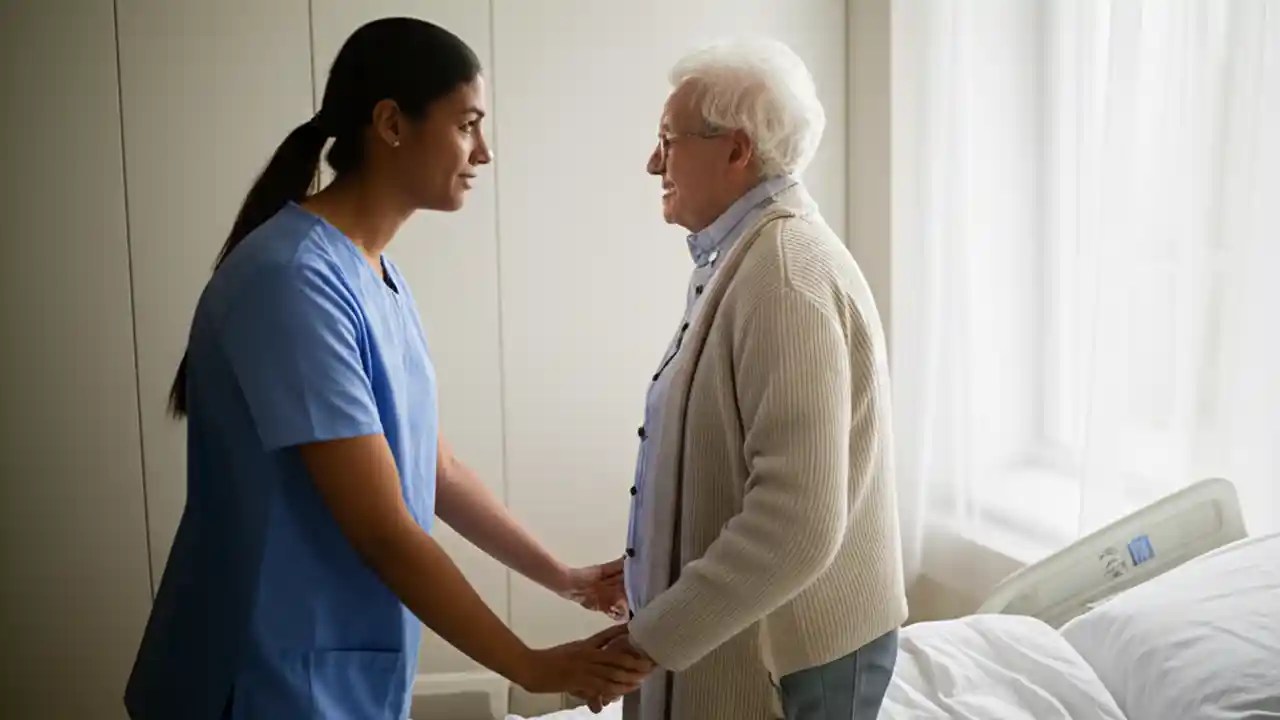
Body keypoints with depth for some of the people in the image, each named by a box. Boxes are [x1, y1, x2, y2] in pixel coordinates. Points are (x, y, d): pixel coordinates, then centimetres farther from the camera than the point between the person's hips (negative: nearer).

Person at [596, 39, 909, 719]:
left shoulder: (785, 276, -22)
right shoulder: (744, 257, 10)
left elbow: (797, 525, -29)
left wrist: (650, 640, -22)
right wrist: (649, 577, 16)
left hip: (791, 658, -9)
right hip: (749, 633, 9)